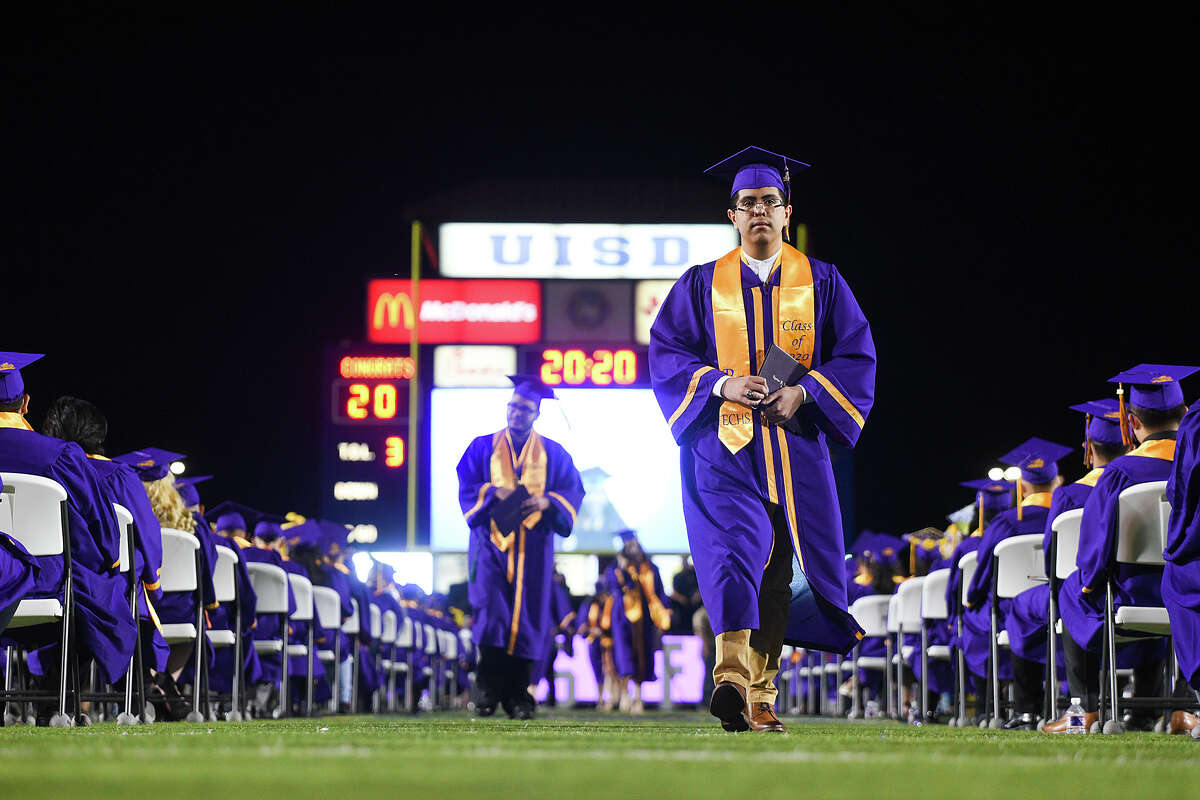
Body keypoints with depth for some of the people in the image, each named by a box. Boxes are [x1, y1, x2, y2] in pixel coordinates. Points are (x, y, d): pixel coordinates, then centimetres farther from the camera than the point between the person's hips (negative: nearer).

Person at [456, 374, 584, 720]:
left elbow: (574, 490, 5)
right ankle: (488, 691, -12)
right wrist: (494, 492, -17)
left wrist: (546, 501, -15)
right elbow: (467, 487, 3)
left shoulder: (553, 453, 12)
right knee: (490, 611, -14)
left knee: (526, 618, -3)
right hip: (492, 540, -1)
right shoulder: (483, 447, 11)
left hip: (533, 546, 1)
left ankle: (517, 694, 0)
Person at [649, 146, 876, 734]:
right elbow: (666, 354, 4)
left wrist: (803, 393, -11)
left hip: (794, 444, 2)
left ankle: (761, 696, 14)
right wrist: (721, 384, -14)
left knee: (778, 569, 5)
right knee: (733, 552, -21)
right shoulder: (702, 285, 8)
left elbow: (856, 356, 5)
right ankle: (732, 681, -34)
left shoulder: (821, 282, 10)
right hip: (722, 446, -2)